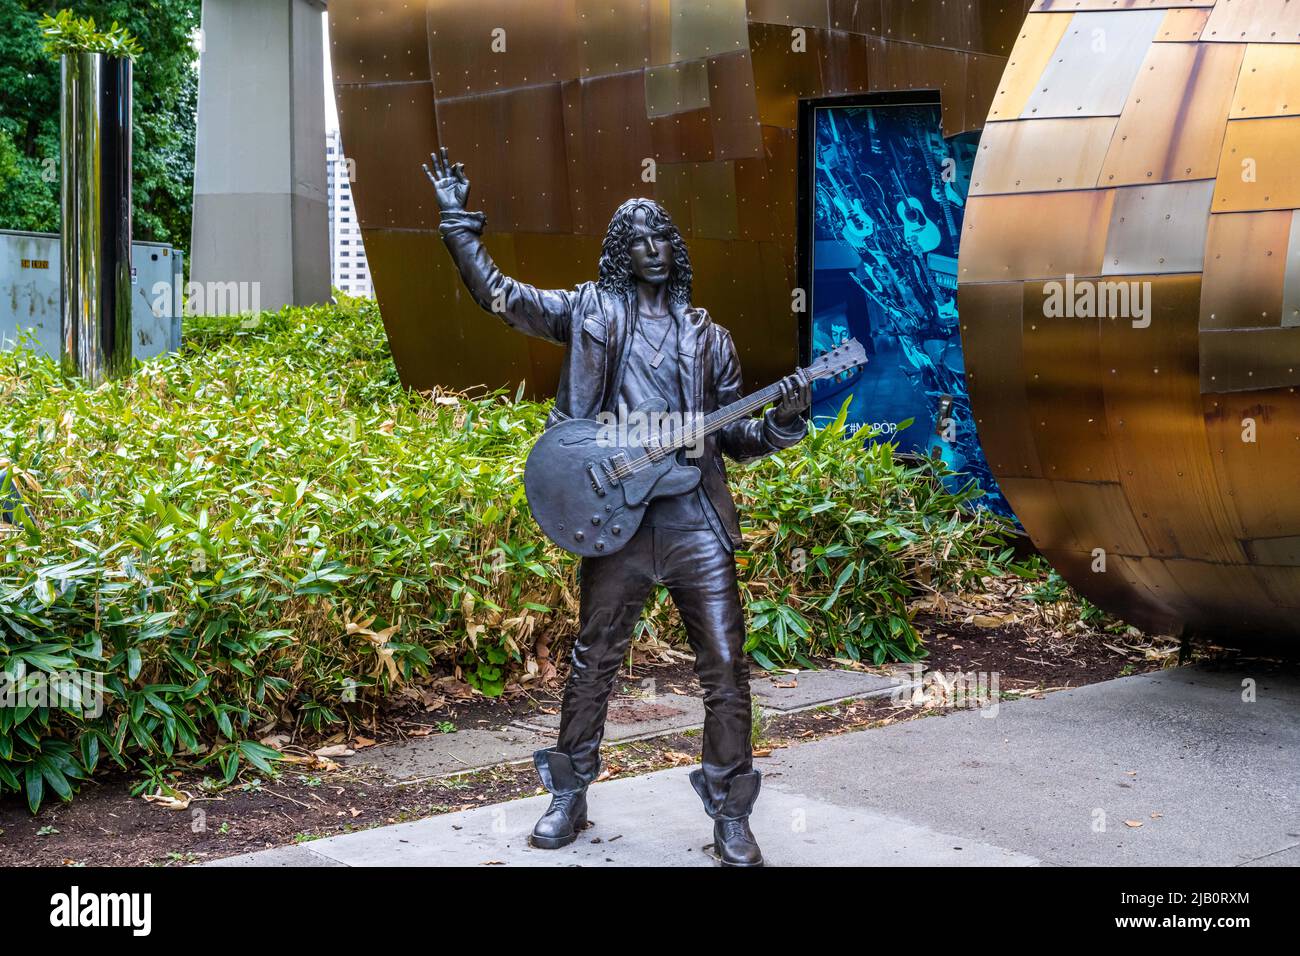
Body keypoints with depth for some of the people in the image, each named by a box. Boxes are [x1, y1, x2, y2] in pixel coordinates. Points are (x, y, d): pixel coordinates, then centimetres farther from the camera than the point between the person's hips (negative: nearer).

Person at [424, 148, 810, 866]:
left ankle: (730, 819, 9)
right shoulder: (589, 311, 9)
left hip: (696, 516, 2)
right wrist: (458, 220, 3)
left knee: (726, 668, -2)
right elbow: (495, 292, 5)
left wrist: (780, 424, -3)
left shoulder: (707, 336, 15)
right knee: (592, 662, 9)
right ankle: (568, 798, 26)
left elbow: (731, 436, 15)